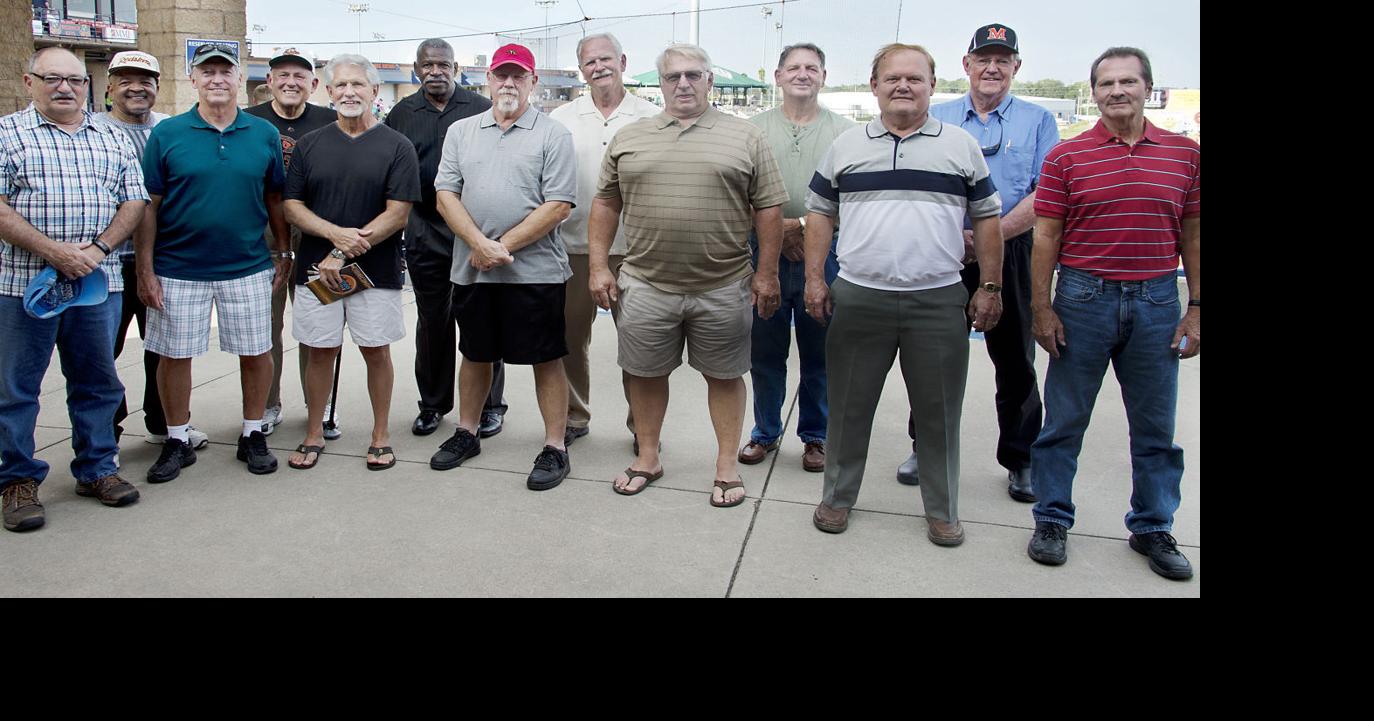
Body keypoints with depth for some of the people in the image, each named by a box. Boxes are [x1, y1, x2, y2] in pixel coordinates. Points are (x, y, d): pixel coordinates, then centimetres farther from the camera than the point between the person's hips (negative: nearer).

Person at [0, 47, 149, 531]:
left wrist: (99, 246, -8)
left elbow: (134, 201, 8)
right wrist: (53, 251, -17)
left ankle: (97, 468, 23)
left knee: (97, 382, 11)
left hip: (98, 283, 3)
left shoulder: (113, 140, 13)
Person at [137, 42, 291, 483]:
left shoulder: (265, 135, 3)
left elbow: (275, 199, 11)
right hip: (178, 269, 0)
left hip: (248, 268, 1)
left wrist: (283, 252, 7)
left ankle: (253, 436, 23)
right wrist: (145, 269, -5)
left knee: (256, 352, 6)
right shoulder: (167, 134, -1)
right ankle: (177, 442, 22)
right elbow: (149, 206, -1)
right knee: (175, 355, 7)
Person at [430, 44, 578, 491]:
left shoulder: (553, 136, -1)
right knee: (475, 354, 17)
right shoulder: (461, 132, 11)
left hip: (535, 270, -4)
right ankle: (466, 433, 33)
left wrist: (504, 246, -14)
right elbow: (446, 195, 4)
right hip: (471, 269, 4)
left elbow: (558, 206, -9)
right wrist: (480, 245, -12)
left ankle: (555, 448, 12)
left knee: (546, 359, 2)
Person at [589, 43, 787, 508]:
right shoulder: (627, 139, 8)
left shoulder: (746, 138, 2)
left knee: (724, 375, 9)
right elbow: (606, 205, 10)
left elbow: (768, 209, 1)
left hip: (723, 289, -1)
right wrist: (599, 266, 2)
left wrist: (766, 274, -4)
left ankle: (727, 464, 22)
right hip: (645, 286, 2)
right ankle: (647, 458, 28)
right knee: (645, 373, 11)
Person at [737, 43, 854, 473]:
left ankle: (815, 436, 21)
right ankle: (766, 432, 23)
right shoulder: (755, 128, 8)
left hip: (823, 256, -1)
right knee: (765, 351, 8)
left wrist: (806, 225, -13)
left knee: (819, 353, 7)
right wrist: (778, 226, -11)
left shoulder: (843, 131, 5)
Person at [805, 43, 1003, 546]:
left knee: (939, 411, 8)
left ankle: (942, 510, 23)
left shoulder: (961, 146, 6)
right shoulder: (845, 147, 9)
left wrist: (989, 287, 3)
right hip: (858, 298, 1)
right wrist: (814, 278, 3)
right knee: (849, 407, 9)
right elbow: (820, 214, 11)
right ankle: (837, 498, 26)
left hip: (939, 302, 0)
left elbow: (986, 219, 8)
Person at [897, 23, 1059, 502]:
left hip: (1012, 256, -1)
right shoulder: (937, 118, 9)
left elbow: (1044, 195, -4)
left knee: (1015, 361, 6)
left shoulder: (1037, 121, 5)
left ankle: (1021, 460, 20)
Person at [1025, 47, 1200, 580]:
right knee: (1064, 420, 5)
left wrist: (1196, 307, 4)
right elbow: (1045, 236, -1)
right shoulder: (1066, 157, 1)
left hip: (1157, 302, 2)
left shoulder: (1185, 153, 6)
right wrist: (1041, 307, -6)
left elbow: (1192, 235, 9)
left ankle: (1153, 529, 25)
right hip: (1084, 300, -2)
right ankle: (1051, 520, 20)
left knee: (1155, 425, 10)